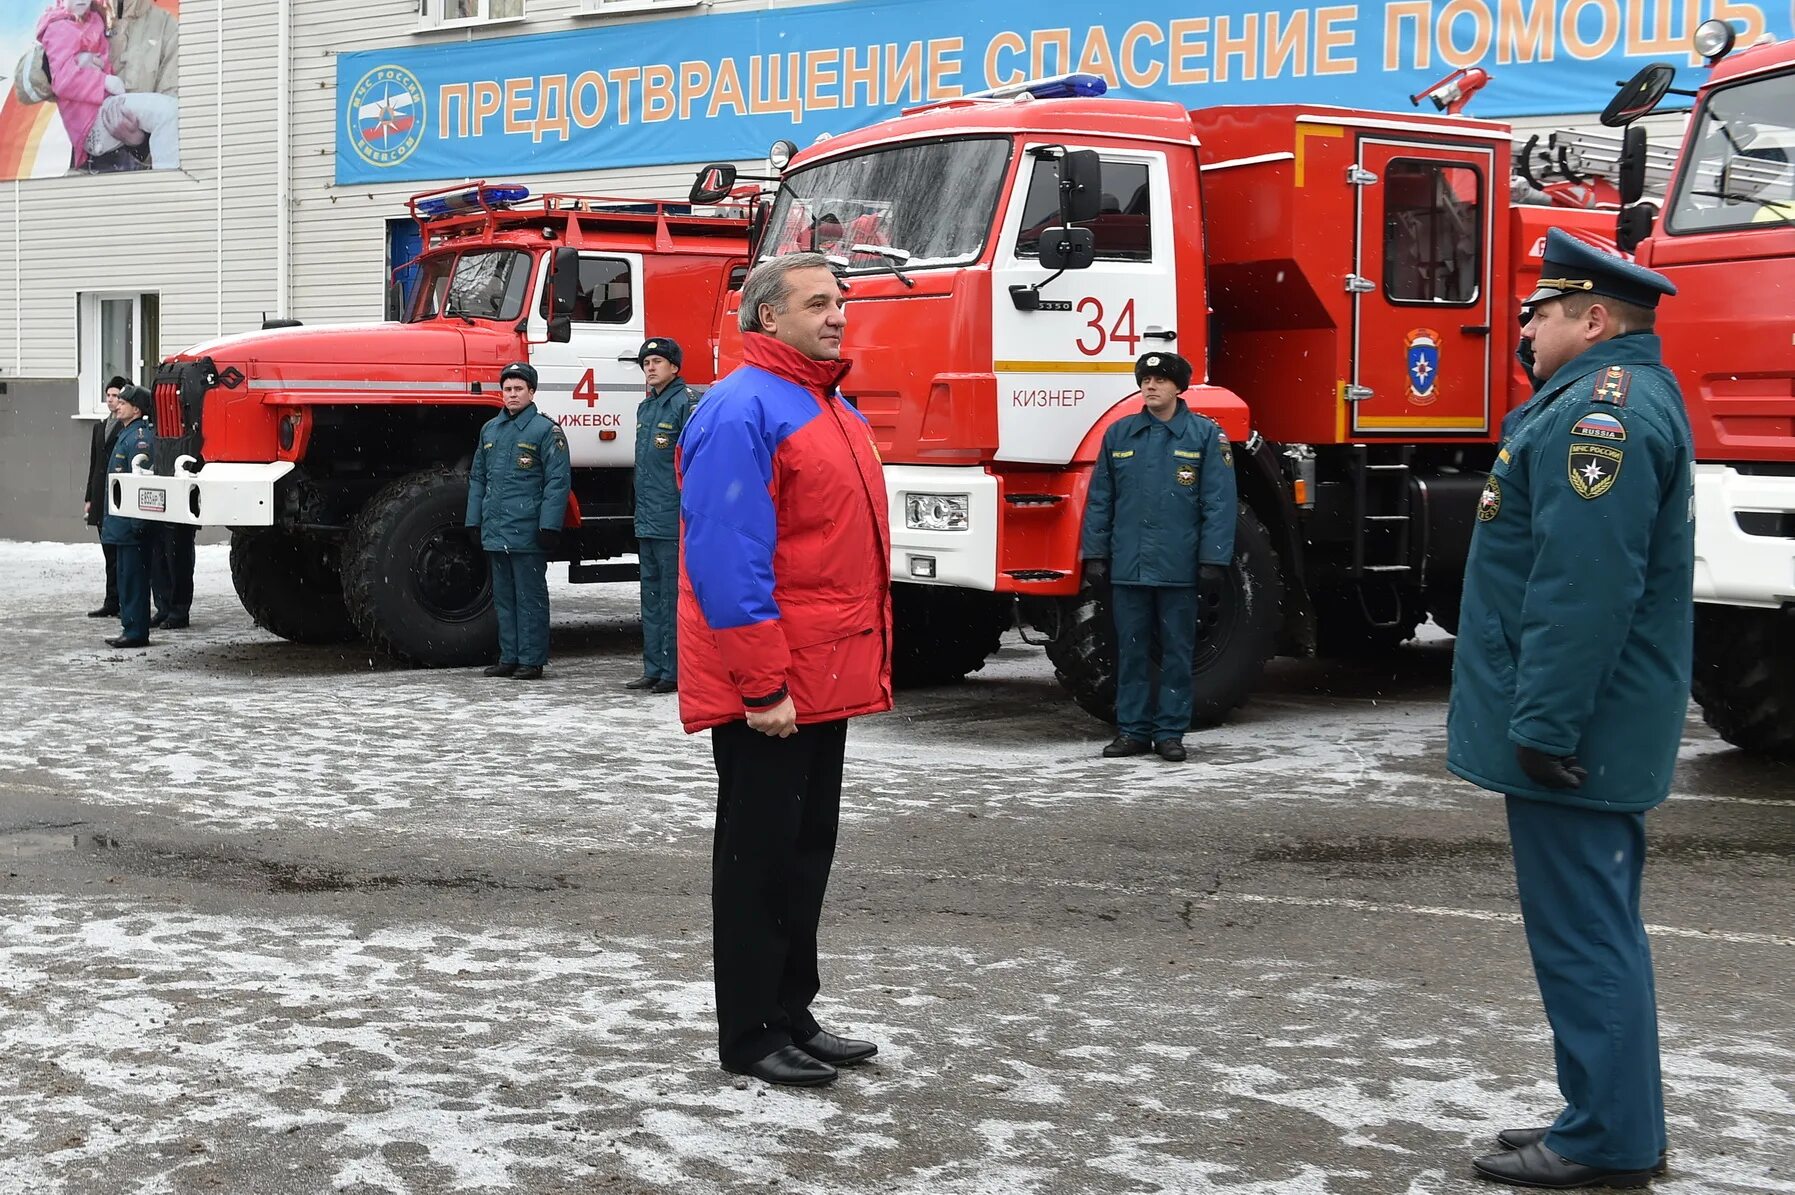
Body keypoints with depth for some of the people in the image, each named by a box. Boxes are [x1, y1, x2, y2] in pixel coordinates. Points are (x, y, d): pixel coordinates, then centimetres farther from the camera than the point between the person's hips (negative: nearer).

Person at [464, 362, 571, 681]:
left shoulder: (545, 430, -4)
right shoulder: (490, 429, 15)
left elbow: (558, 480, -9)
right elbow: (477, 478, 20)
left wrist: (549, 526, -15)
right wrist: (474, 521, 13)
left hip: (527, 533, -7)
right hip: (495, 532, 7)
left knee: (530, 597, -1)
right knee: (504, 597, 12)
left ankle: (531, 660, 3)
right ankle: (509, 657, 19)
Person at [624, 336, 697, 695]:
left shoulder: (686, 404, -9)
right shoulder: (645, 408, 18)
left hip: (673, 521, -9)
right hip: (647, 523, 9)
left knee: (673, 597, -6)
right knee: (652, 598, 13)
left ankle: (675, 671, -2)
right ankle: (654, 669, 19)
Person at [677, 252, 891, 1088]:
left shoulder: (834, 409, 15)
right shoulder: (742, 411, -15)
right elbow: (727, 559, -21)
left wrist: (872, 663, 17)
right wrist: (762, 685, -23)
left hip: (823, 683, 9)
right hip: (768, 694, -9)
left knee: (807, 850, 15)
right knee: (759, 856, -1)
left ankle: (791, 1014, 26)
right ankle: (750, 1036, 9)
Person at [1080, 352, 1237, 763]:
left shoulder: (1206, 435, 0)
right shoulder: (1119, 434, 9)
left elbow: (1219, 503, -4)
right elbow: (1100, 499, 12)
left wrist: (1213, 561, -9)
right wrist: (1095, 553, 6)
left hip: (1178, 569, -3)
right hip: (1128, 567, 3)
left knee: (1176, 652, 5)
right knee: (1131, 652, 7)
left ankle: (1170, 733, 12)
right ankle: (1133, 730, 14)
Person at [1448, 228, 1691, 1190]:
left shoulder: (1602, 409, -19)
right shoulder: (1615, 397, 16)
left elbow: (1585, 586, -27)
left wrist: (1544, 723, -25)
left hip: (1572, 727, -11)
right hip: (1595, 729, 11)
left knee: (1582, 934, -4)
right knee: (1597, 929, 17)